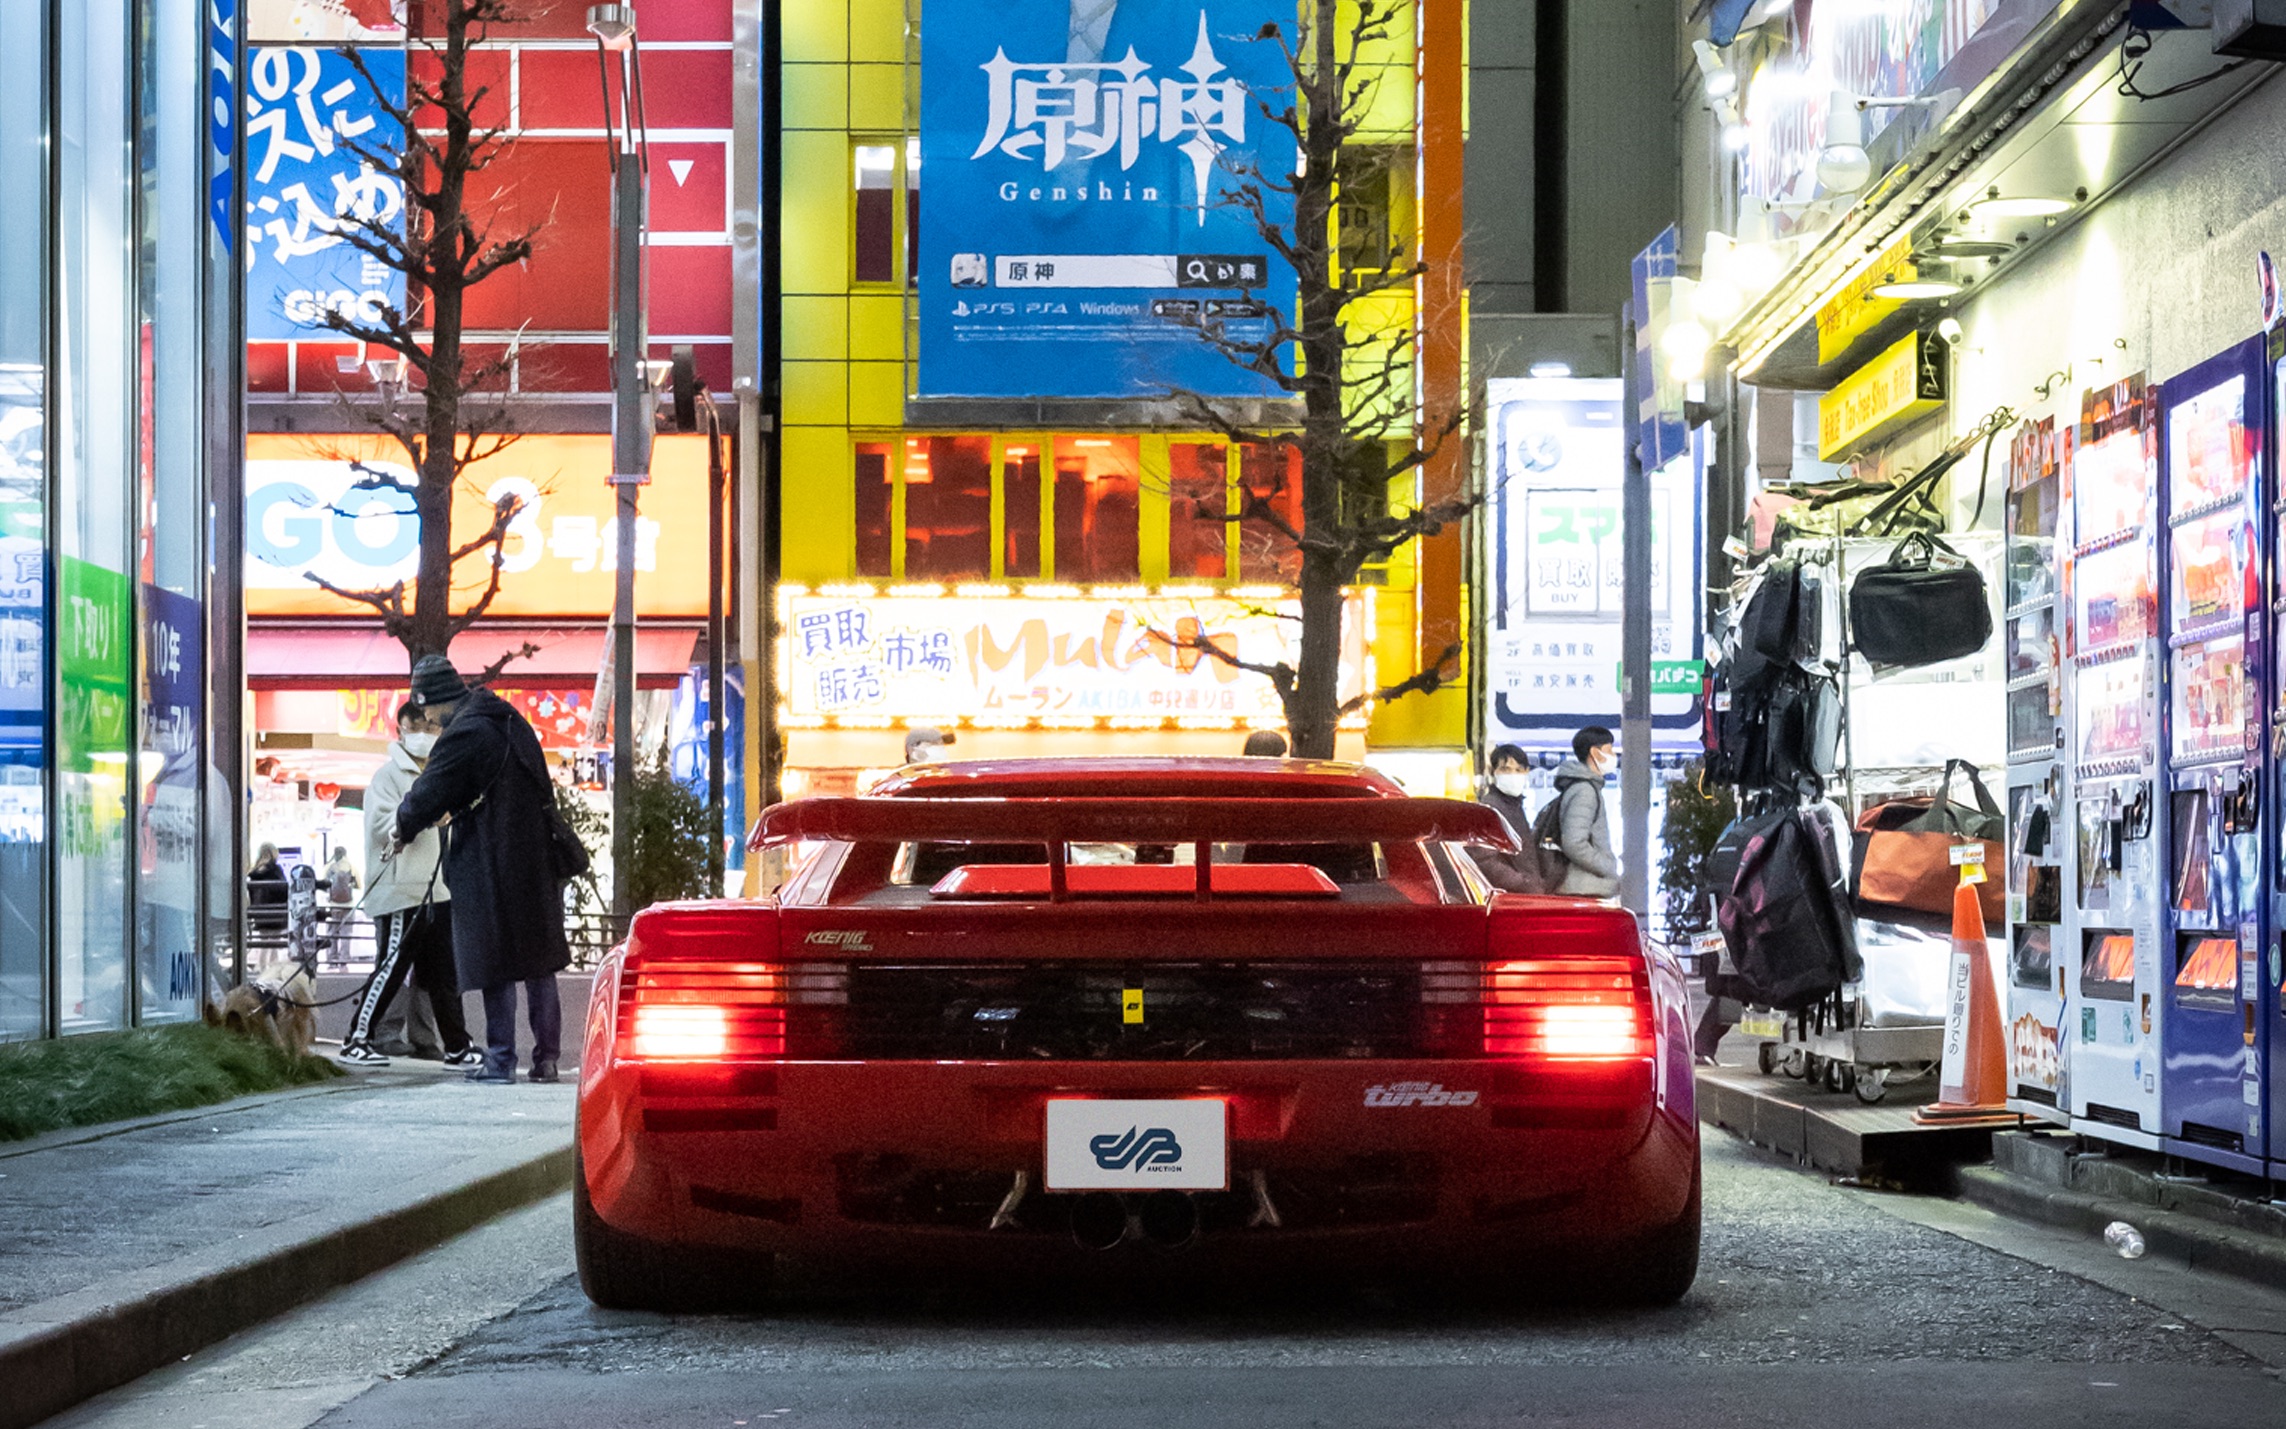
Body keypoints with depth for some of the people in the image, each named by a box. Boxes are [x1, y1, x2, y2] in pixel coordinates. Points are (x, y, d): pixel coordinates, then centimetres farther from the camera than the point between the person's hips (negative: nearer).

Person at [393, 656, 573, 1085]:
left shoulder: (464, 736, -15)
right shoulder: (512, 723, 13)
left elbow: (426, 797, -12)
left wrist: (404, 829, 9)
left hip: (492, 867, -8)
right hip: (537, 864, 8)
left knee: (496, 966, -2)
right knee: (539, 962, 10)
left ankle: (500, 1060, 0)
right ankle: (547, 1057, 12)